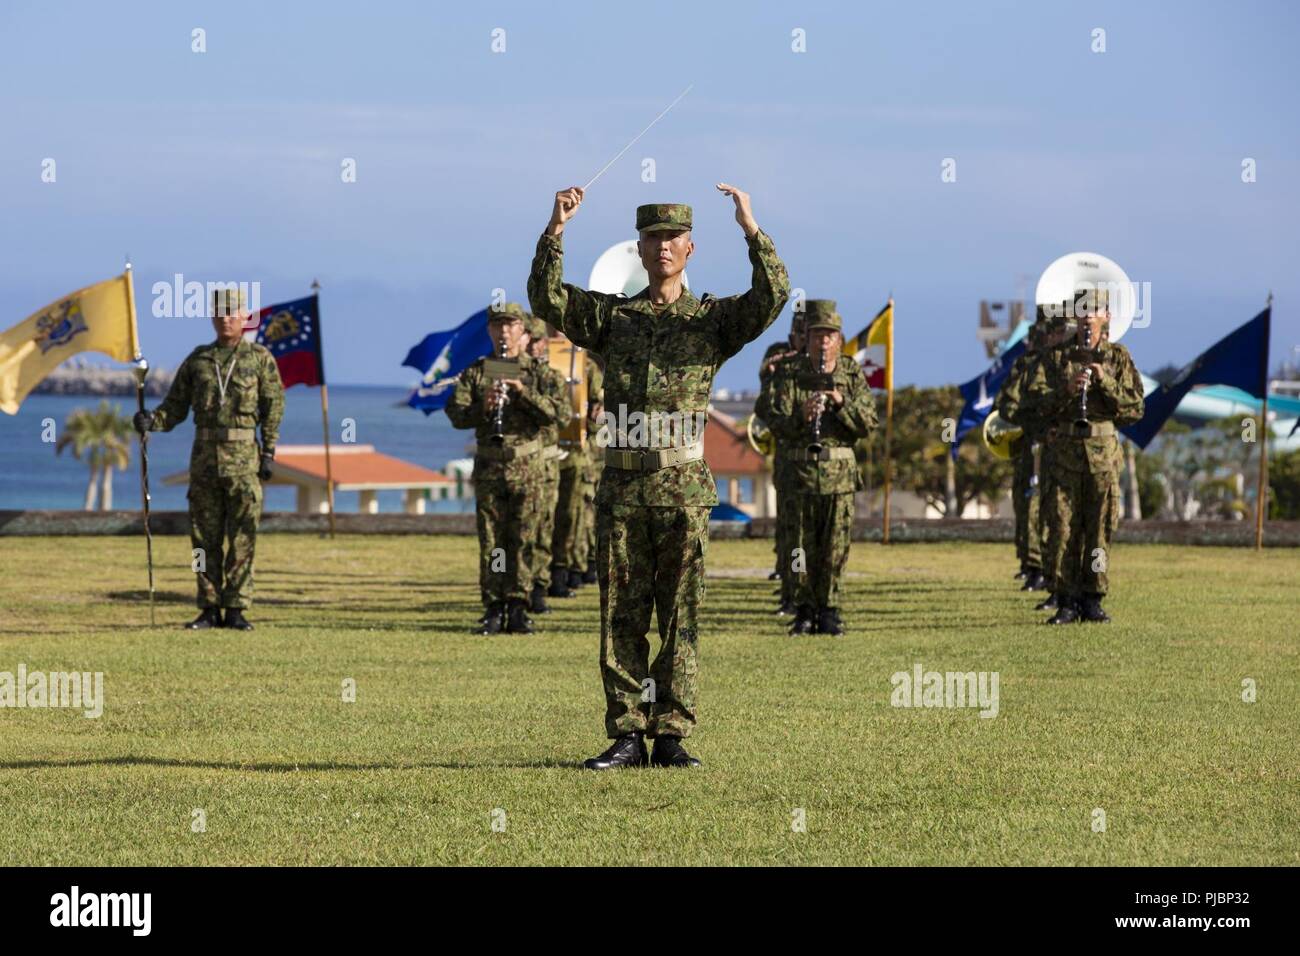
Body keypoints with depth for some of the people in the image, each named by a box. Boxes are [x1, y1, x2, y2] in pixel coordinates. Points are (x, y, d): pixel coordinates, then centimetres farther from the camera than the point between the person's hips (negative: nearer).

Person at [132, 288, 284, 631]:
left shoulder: (260, 358, 4)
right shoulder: (197, 359, 12)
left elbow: (273, 407, 2)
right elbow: (176, 406, 13)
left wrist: (269, 453, -6)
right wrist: (152, 420, -7)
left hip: (243, 455, -3)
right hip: (204, 455, 3)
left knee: (242, 536, -4)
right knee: (205, 535, 3)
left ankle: (236, 609, 0)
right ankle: (210, 608, 8)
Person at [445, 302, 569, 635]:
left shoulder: (538, 373, 6)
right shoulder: (475, 373, 9)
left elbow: (562, 413, -6)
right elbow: (456, 414, -1)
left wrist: (524, 392, -17)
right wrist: (483, 408, -20)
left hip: (528, 467, -1)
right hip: (488, 466, 1)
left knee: (523, 539, -2)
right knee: (490, 540, 1)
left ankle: (518, 609, 1)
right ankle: (494, 609, 4)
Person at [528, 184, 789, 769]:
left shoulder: (713, 319, 7)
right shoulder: (611, 316, 13)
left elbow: (773, 297, -10)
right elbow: (546, 298, 0)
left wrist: (751, 228, -18)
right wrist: (555, 231, -11)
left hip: (683, 489, -2)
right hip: (621, 488, 2)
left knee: (680, 616, -1)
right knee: (621, 615, 1)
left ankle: (672, 736, 2)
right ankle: (626, 736, 5)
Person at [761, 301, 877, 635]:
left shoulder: (853, 375, 7)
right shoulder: (789, 375, 3)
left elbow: (868, 423, 2)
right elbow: (776, 425, -3)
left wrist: (842, 404, -14)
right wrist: (802, 417, -22)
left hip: (840, 470, 1)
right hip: (801, 469, -1)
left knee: (836, 545, 0)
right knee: (803, 545, 1)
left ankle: (829, 610, 9)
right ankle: (805, 610, 9)